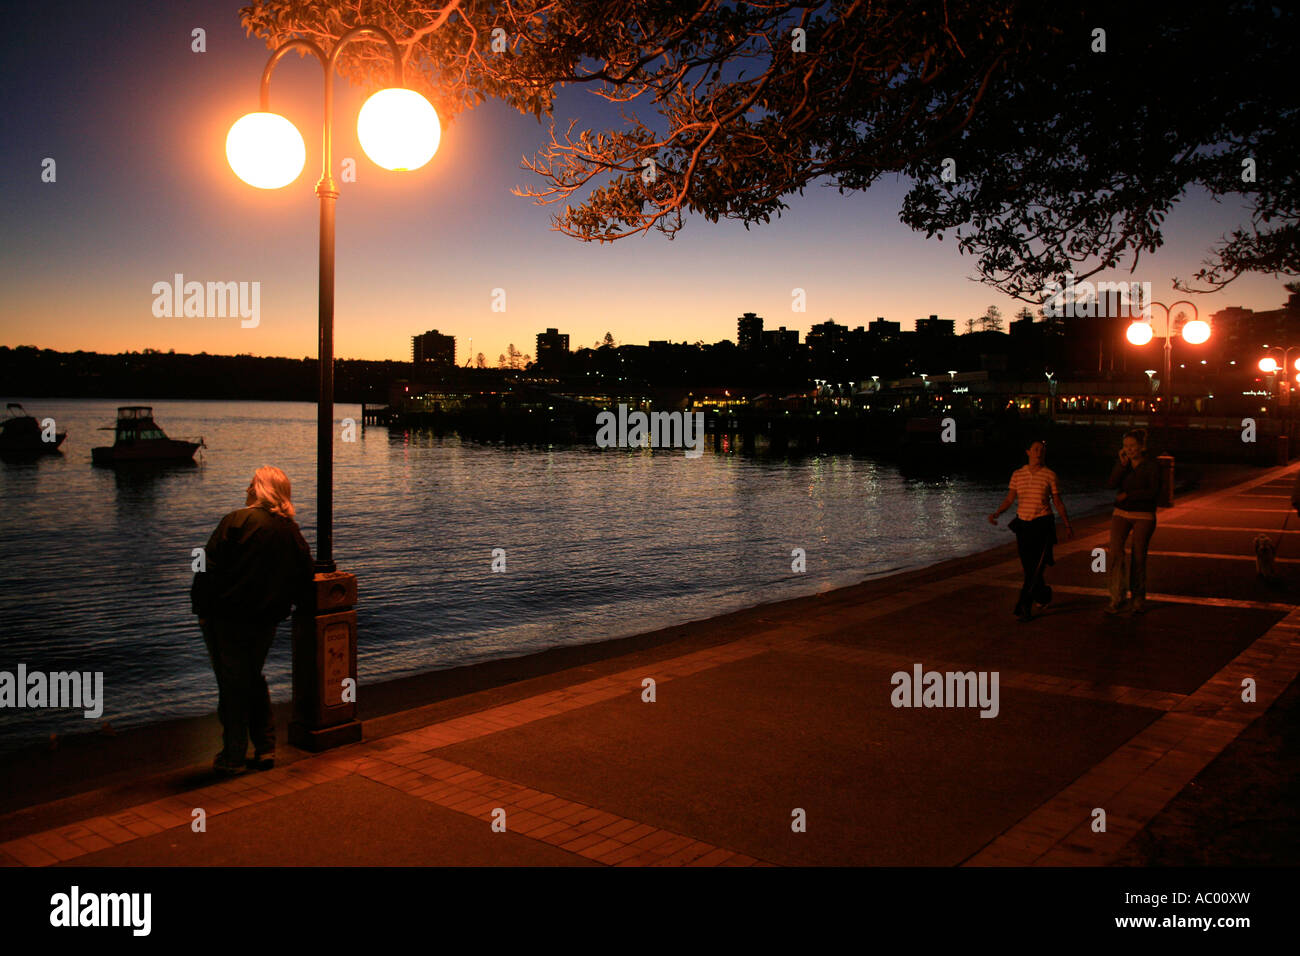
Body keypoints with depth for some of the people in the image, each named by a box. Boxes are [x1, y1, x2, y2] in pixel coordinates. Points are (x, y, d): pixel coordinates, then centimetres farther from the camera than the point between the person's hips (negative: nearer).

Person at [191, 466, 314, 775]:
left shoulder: (237, 521, -11)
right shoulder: (292, 530, 5)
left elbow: (210, 568, -13)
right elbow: (305, 579, 10)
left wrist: (201, 608, -6)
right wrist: (280, 608, 24)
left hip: (229, 619, -5)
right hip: (266, 621, 5)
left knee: (231, 683, 5)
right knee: (254, 680, 20)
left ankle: (233, 757, 12)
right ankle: (265, 749, 20)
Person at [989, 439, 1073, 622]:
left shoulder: (1050, 475, -1)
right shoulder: (1017, 474, 5)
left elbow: (1058, 503, 6)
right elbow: (1009, 499, 4)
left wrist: (1067, 526, 9)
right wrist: (996, 513, -12)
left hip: (1043, 525, -3)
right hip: (1023, 524, 3)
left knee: (1036, 569, -10)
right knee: (1029, 568, 10)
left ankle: (1024, 606, -8)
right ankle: (1044, 594, 36)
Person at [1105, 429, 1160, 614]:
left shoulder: (1151, 466, -6)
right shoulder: (1122, 463, 6)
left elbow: (1154, 492, -16)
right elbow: (1111, 484, -7)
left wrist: (1128, 494, -17)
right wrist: (1122, 464, -14)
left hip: (1144, 517, -3)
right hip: (1121, 515, 3)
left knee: (1138, 558, 3)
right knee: (1115, 553, -13)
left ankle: (1138, 598, 19)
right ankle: (1117, 598, -9)